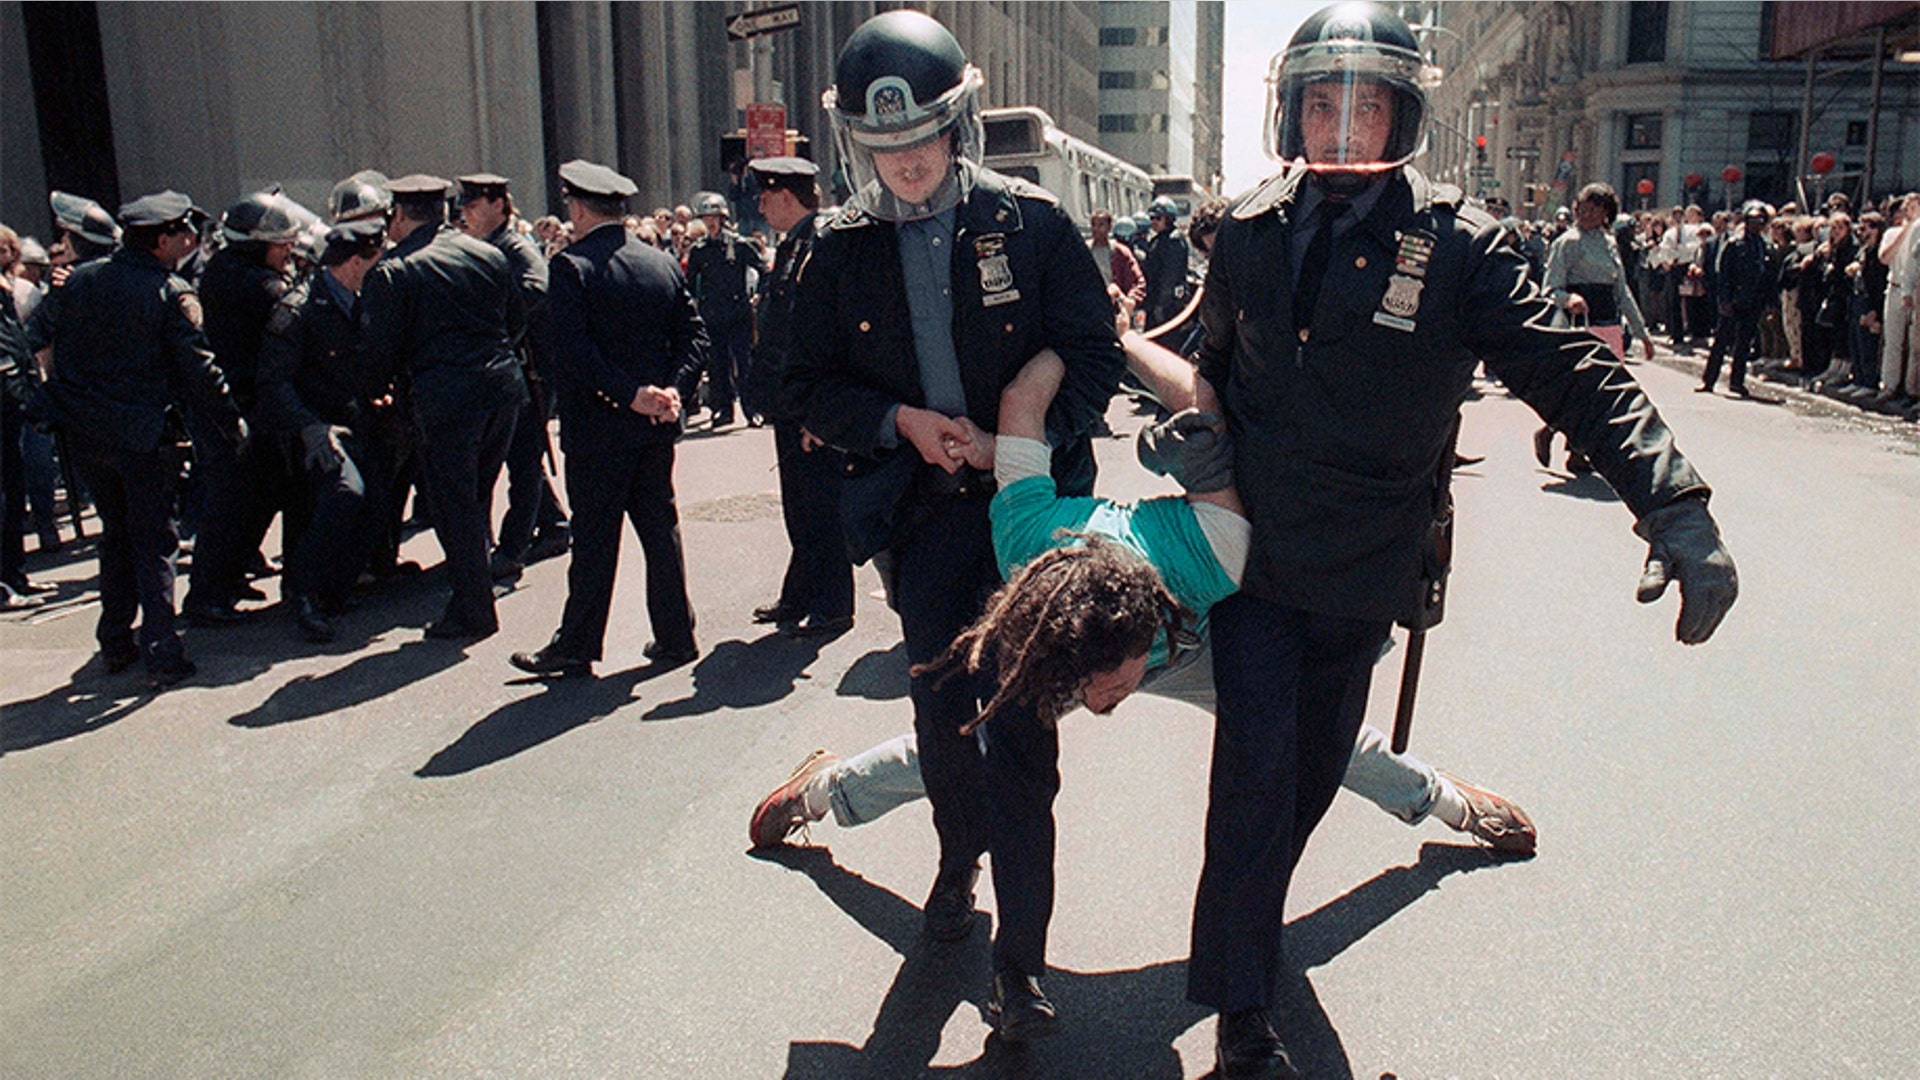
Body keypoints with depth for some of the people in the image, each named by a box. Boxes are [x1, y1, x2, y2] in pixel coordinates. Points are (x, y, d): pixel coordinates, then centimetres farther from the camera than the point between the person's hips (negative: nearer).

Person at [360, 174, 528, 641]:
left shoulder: (391, 272, -8)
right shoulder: (489, 254, 7)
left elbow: (381, 353, -8)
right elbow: (518, 319, 14)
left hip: (444, 396, -5)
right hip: (503, 385, 6)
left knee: (453, 502, 5)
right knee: (478, 494, 20)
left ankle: (473, 611, 11)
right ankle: (478, 583, 30)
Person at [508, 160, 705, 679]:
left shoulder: (572, 266, -10)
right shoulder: (663, 263, 7)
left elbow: (573, 350, -20)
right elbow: (695, 334, 3)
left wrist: (630, 395, -17)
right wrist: (673, 389, -7)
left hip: (599, 424, -5)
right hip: (656, 424, 5)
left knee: (594, 537, 1)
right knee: (660, 526, 13)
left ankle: (576, 646, 11)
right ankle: (675, 636, 18)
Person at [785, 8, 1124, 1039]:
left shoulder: (1032, 224, -5)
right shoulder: (845, 250, 3)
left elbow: (1095, 353, -2)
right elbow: (811, 383, 6)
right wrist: (900, 422, -11)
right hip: (919, 510, 3)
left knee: (1019, 722, -6)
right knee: (941, 702, 12)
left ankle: (1020, 952, 5)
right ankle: (958, 858, 41)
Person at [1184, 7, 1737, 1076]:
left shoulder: (1457, 245, -11)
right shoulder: (1250, 232, -1)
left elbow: (1569, 369, -18)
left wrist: (1673, 501, -28)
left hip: (1365, 576, 0)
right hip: (1254, 556, 0)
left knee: (1314, 771, 16)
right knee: (1256, 770, -6)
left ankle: (1249, 918, 43)